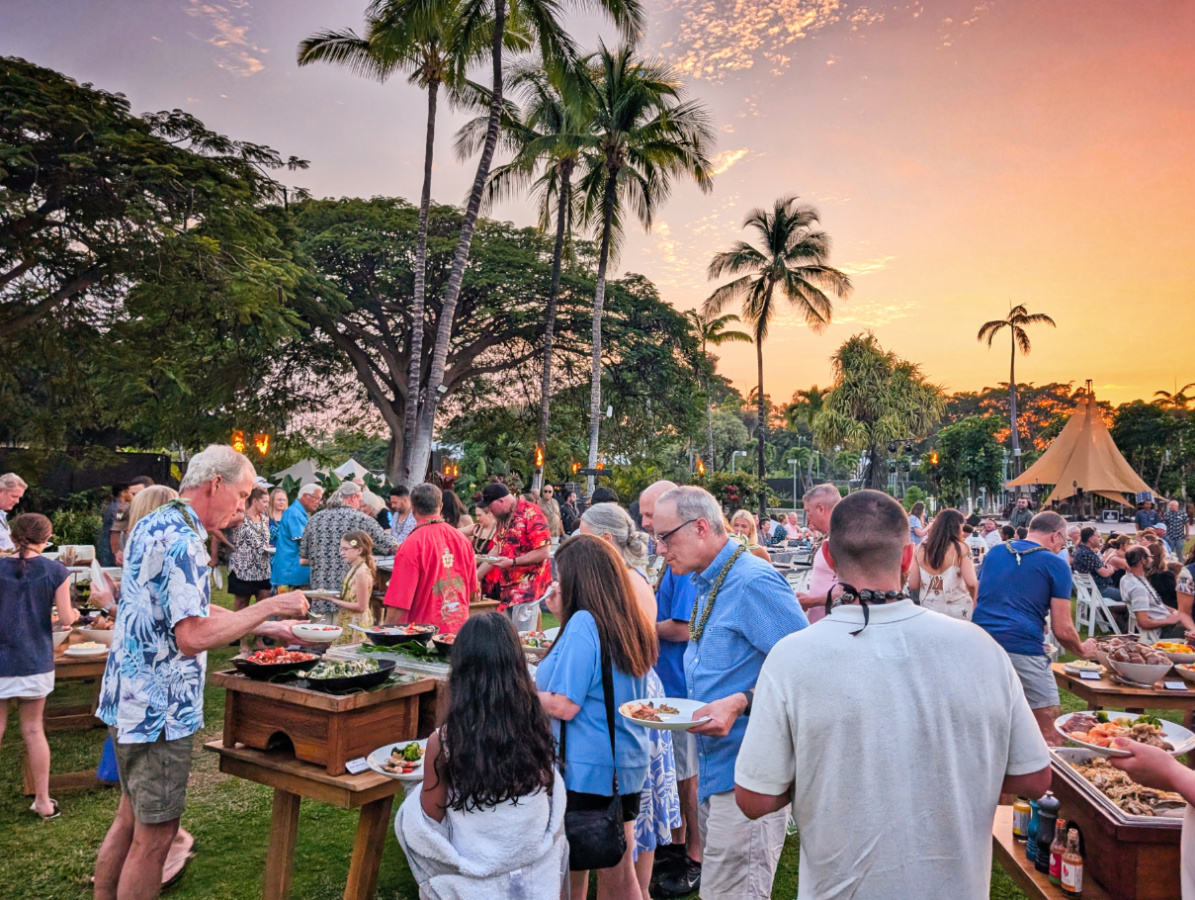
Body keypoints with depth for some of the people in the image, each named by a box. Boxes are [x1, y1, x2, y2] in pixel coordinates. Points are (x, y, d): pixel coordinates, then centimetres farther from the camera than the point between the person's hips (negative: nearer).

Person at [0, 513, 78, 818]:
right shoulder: (56, 571, -8)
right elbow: (66, 619, -7)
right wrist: (73, 614, 15)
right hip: (36, 662, 1)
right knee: (33, 729, 13)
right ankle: (43, 801, 21)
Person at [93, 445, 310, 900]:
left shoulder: (152, 525, 9)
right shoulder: (182, 541, -23)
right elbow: (194, 636, -29)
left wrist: (269, 627, 14)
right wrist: (271, 606, -20)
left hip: (130, 699, 10)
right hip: (160, 709, -10)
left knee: (131, 819, 22)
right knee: (154, 836, 4)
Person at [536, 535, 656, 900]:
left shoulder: (584, 623, -20)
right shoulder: (630, 624, 4)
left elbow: (564, 706, -21)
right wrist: (563, 615, 15)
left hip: (585, 773, -8)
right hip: (626, 765, 8)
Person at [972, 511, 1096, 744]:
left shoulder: (994, 553, 15)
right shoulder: (1055, 565, 2)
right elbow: (1062, 630, 2)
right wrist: (1082, 650, 20)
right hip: (1022, 652, -5)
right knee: (1051, 737, 3)